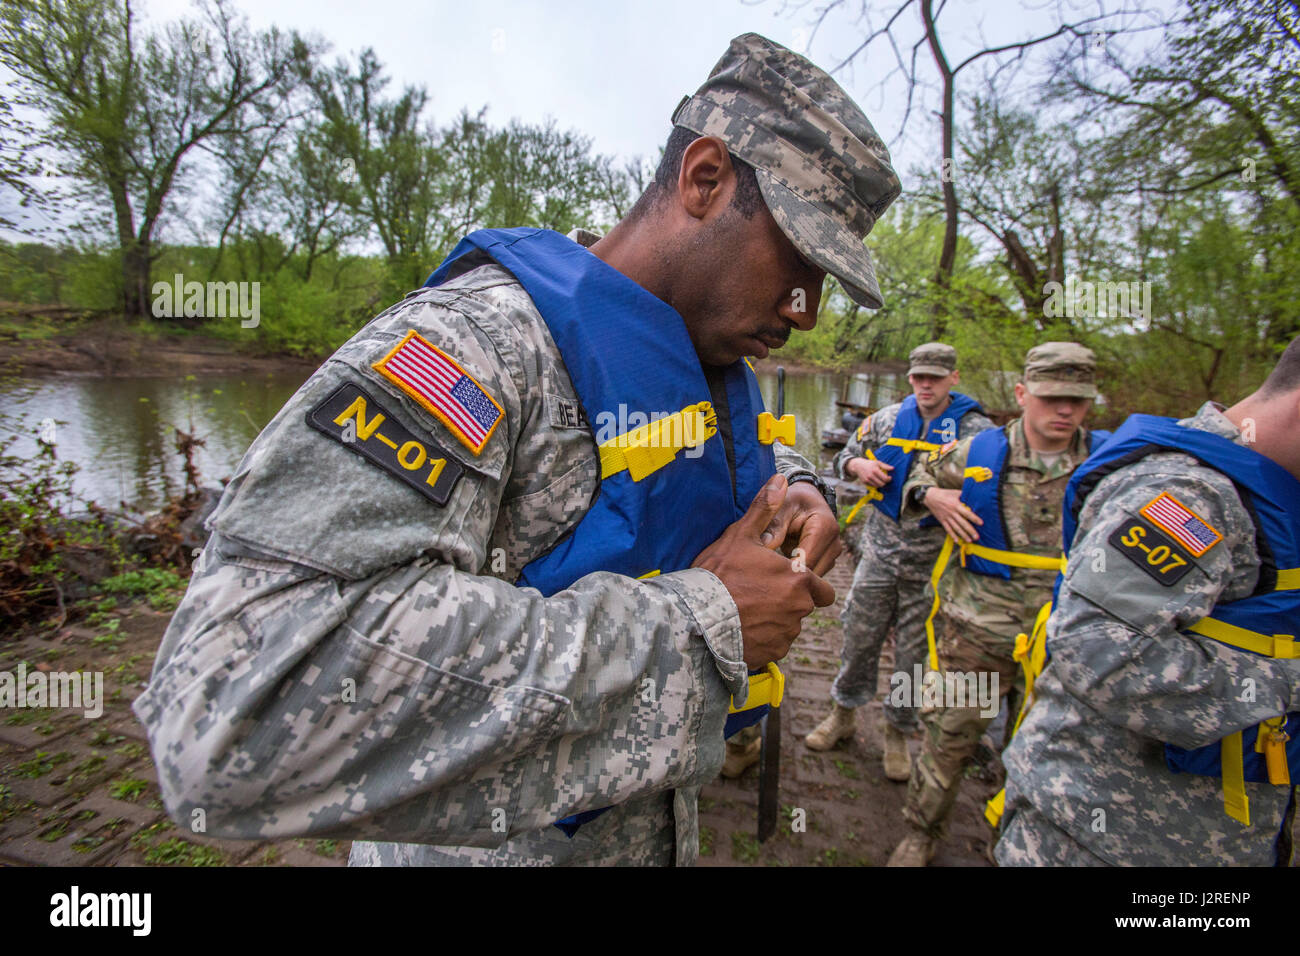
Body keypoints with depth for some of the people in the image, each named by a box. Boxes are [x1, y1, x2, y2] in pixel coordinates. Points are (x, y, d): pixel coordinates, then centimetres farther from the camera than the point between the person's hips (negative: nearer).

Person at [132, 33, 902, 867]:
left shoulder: (711, 354, 0)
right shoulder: (482, 338, -27)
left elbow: (749, 455, 21)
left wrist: (794, 493, -5)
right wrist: (693, 623, -33)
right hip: (506, 842, -7)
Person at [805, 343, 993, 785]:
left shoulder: (975, 430, -6)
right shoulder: (888, 419, 4)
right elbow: (845, 456, 16)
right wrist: (859, 465, -7)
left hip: (931, 564, -2)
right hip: (880, 552, 2)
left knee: (915, 652, 10)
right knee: (859, 637, 12)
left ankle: (898, 733, 30)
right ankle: (843, 713, 33)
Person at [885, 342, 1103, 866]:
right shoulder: (978, 453, -3)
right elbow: (921, 476, 16)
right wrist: (931, 496, -7)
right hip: (977, 629, -1)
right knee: (948, 735, 6)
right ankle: (919, 836, 27)